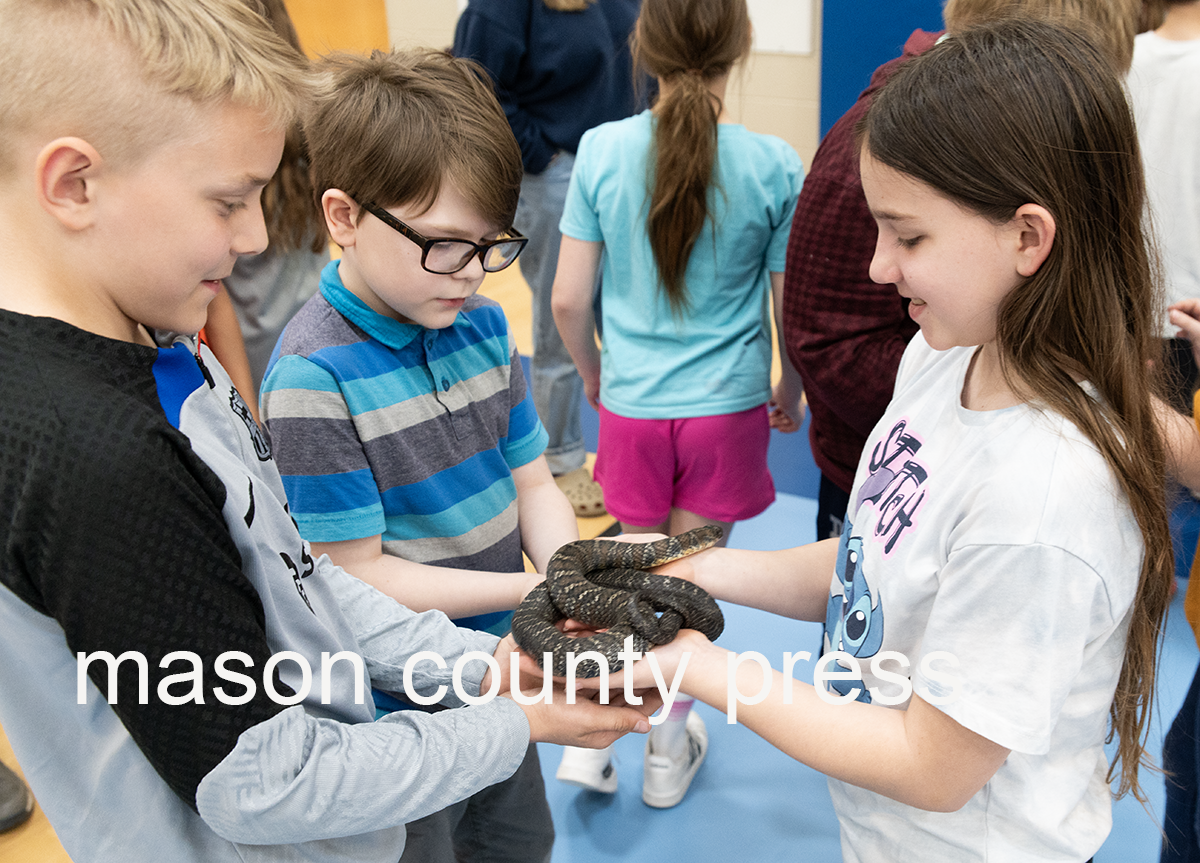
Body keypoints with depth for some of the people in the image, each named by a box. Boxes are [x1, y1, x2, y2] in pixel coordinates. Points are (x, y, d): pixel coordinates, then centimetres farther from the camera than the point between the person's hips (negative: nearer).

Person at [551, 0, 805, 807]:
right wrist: (791, 391, 15)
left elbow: (569, 299, -5)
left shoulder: (602, 150, -9)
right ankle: (670, 747, 30)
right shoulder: (774, 166, -11)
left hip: (631, 404, 1)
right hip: (727, 407, -1)